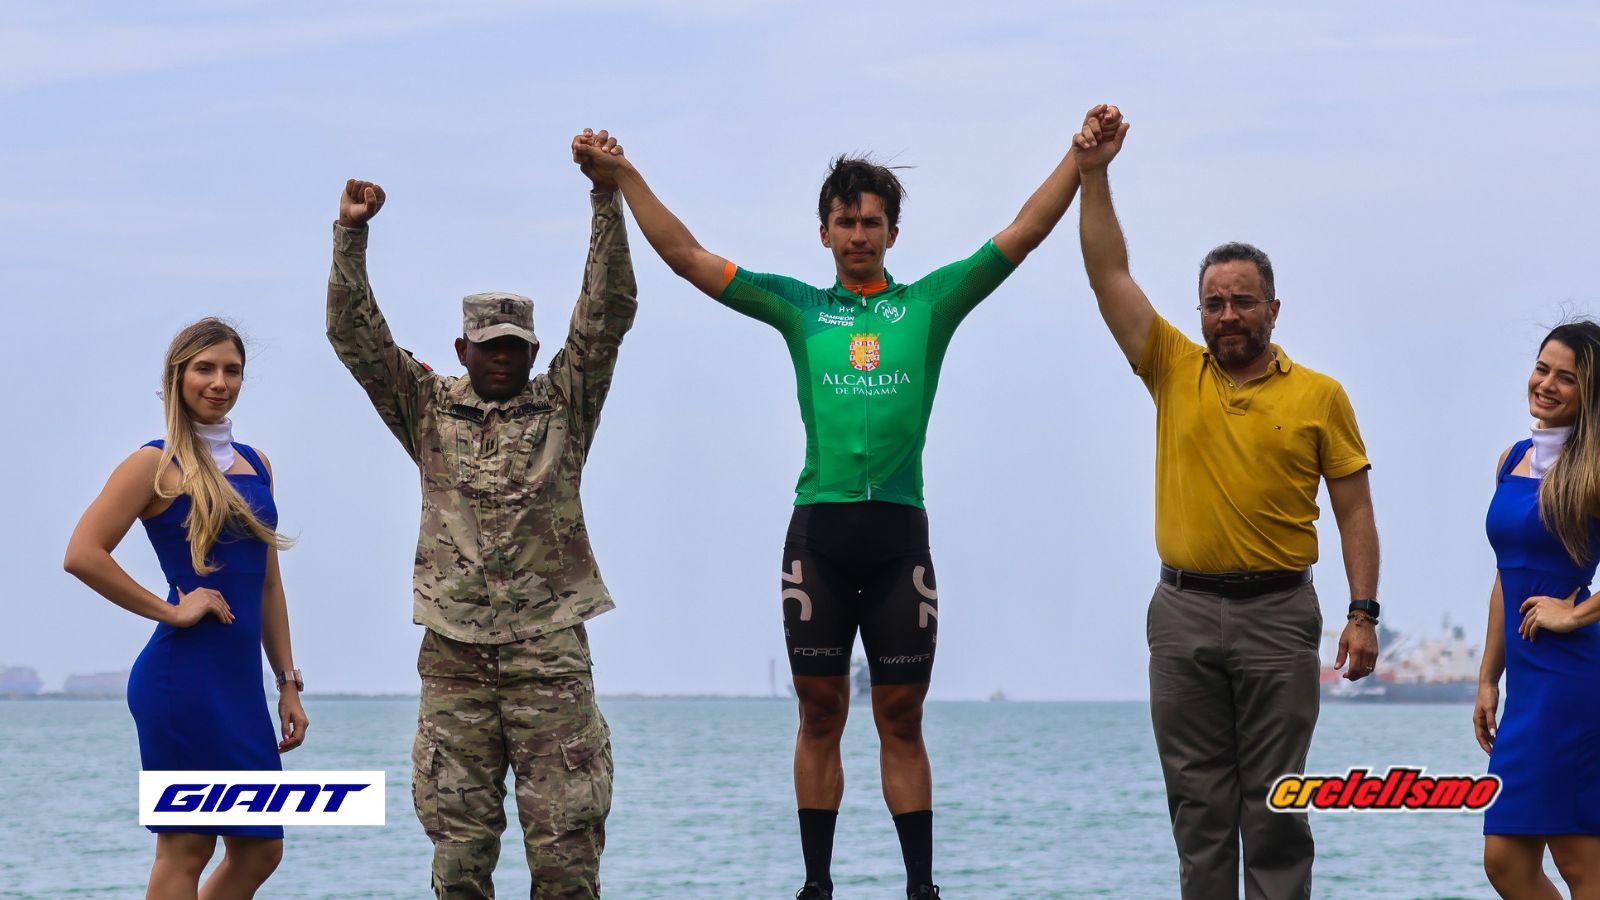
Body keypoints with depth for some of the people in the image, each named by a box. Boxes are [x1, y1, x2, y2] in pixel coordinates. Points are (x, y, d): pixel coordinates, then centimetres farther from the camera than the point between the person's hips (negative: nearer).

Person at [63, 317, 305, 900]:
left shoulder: (255, 464, 17)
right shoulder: (158, 464, -5)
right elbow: (82, 555, -15)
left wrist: (288, 682, 16)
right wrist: (171, 611, -13)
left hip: (241, 681, 8)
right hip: (183, 675, -7)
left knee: (261, 848, 7)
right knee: (186, 845, -5)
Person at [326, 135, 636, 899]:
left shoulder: (563, 406, 8)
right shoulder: (428, 409, 10)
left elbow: (608, 315, -2)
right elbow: (354, 334, 3)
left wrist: (607, 200, -11)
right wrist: (351, 234, -7)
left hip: (550, 656, -1)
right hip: (454, 657, 1)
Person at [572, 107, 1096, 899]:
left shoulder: (931, 301, 10)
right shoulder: (798, 307, 12)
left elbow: (1023, 234, 8)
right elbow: (688, 258, 12)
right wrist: (624, 177, 8)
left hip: (899, 535, -1)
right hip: (817, 532, 1)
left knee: (901, 719, 3)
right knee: (820, 714, 4)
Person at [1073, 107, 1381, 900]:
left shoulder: (1318, 396, 2)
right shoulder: (1174, 372, 7)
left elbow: (1355, 511, 3)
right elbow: (1109, 275, 1)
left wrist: (1363, 612, -6)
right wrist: (1094, 173, -8)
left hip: (1278, 612, -2)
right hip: (1185, 609, 2)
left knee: (1274, 801, -1)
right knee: (1198, 800, 5)